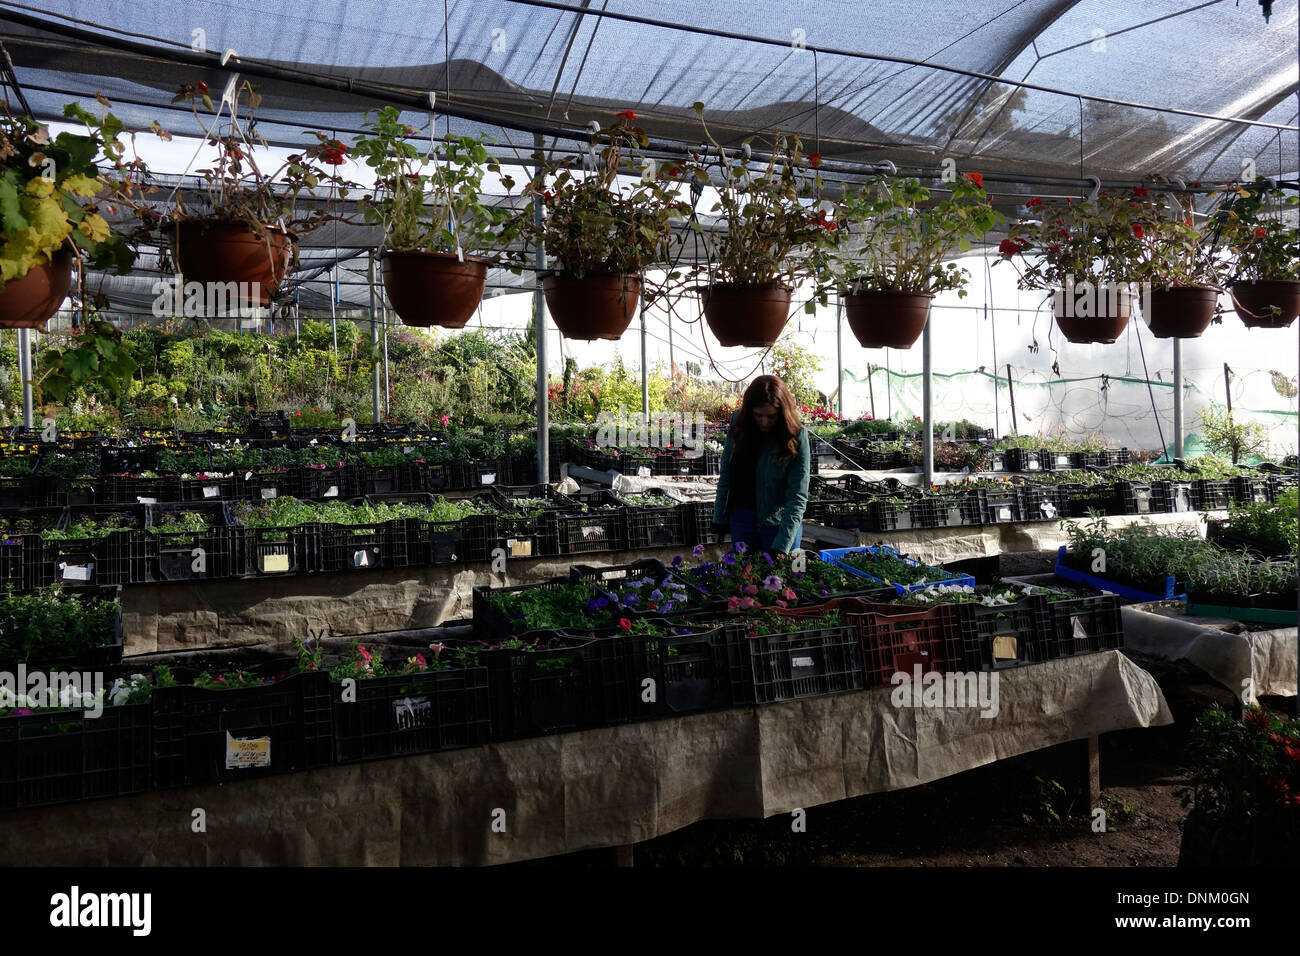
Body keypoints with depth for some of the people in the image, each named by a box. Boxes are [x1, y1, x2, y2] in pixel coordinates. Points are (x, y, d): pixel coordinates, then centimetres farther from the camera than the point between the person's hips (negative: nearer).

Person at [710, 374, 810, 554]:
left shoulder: (796, 436, -16)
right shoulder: (738, 423, -4)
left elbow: (797, 498, -18)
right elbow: (725, 474, 4)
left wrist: (781, 547, -25)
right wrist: (719, 521, 3)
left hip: (778, 523, -3)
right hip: (742, 518, 3)